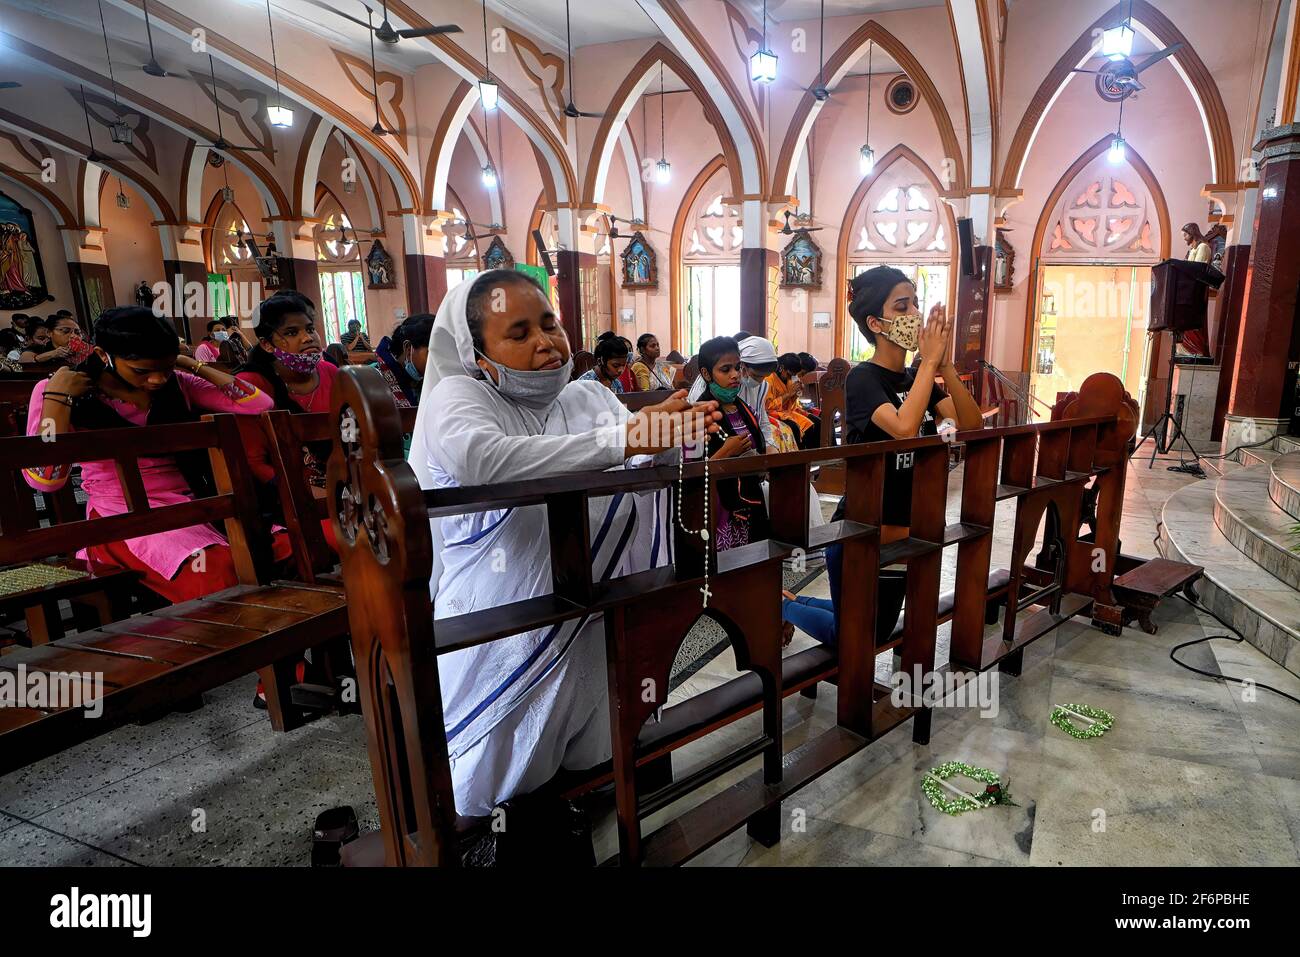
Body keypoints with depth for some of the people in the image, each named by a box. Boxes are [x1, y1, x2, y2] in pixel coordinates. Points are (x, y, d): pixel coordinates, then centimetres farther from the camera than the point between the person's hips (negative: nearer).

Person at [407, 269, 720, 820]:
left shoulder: (589, 397, 8)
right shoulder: (456, 395, -8)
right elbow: (480, 460, -32)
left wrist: (668, 439, -26)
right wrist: (620, 440, -32)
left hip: (588, 633, 5)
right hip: (498, 640, -4)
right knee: (479, 800, 6)